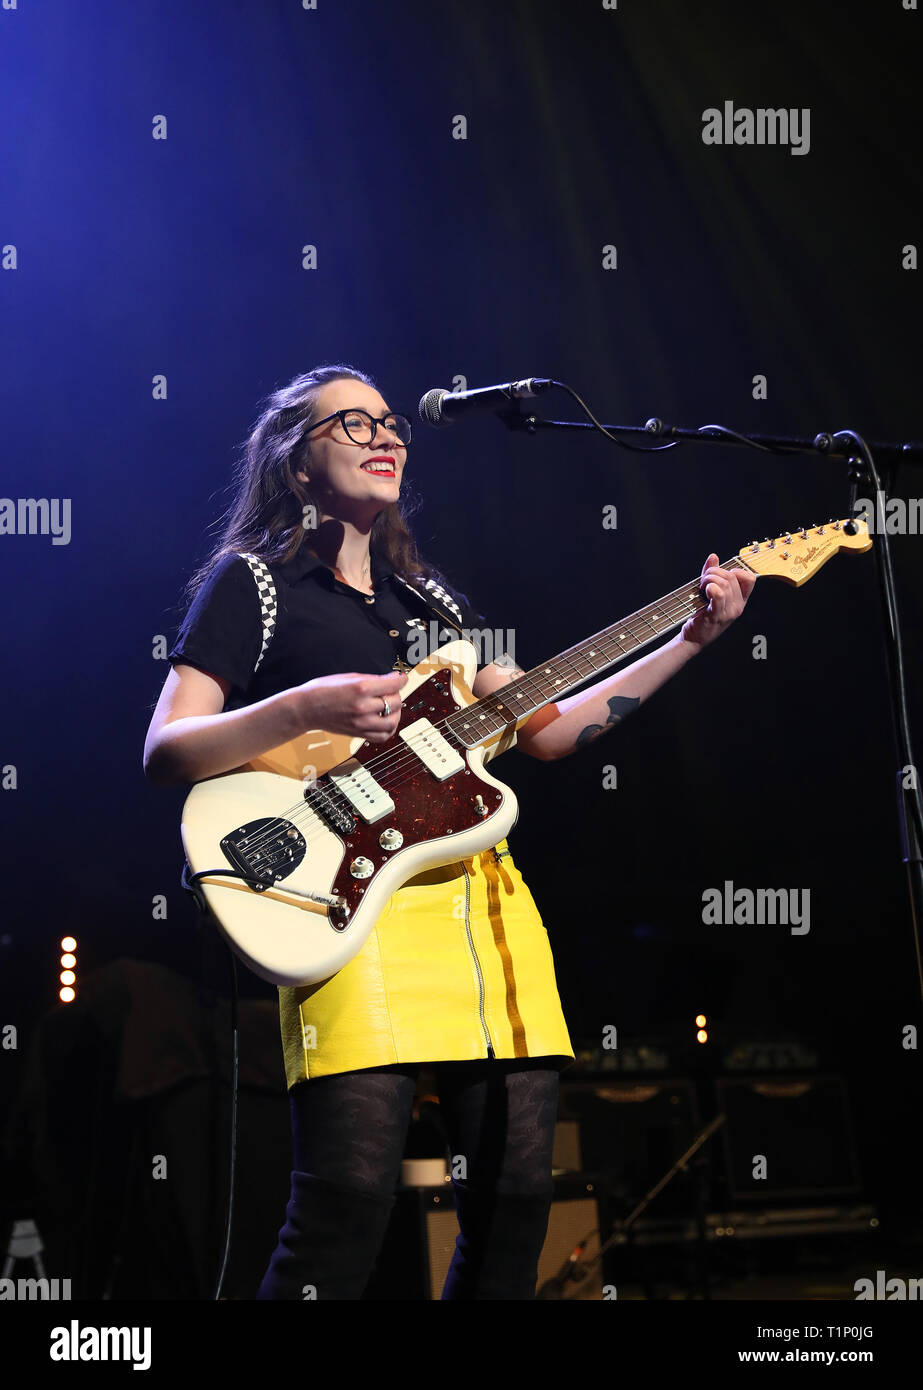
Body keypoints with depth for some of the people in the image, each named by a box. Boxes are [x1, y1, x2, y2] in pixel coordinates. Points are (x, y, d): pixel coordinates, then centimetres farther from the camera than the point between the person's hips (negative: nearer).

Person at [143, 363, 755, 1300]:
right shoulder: (253, 582, 7)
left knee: (516, 1197, 2)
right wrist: (307, 707, -17)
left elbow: (545, 729, 22)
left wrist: (688, 641, 17)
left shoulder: (431, 598, 26)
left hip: (483, 900, 7)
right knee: (350, 1197, -18)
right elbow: (164, 754, -2)